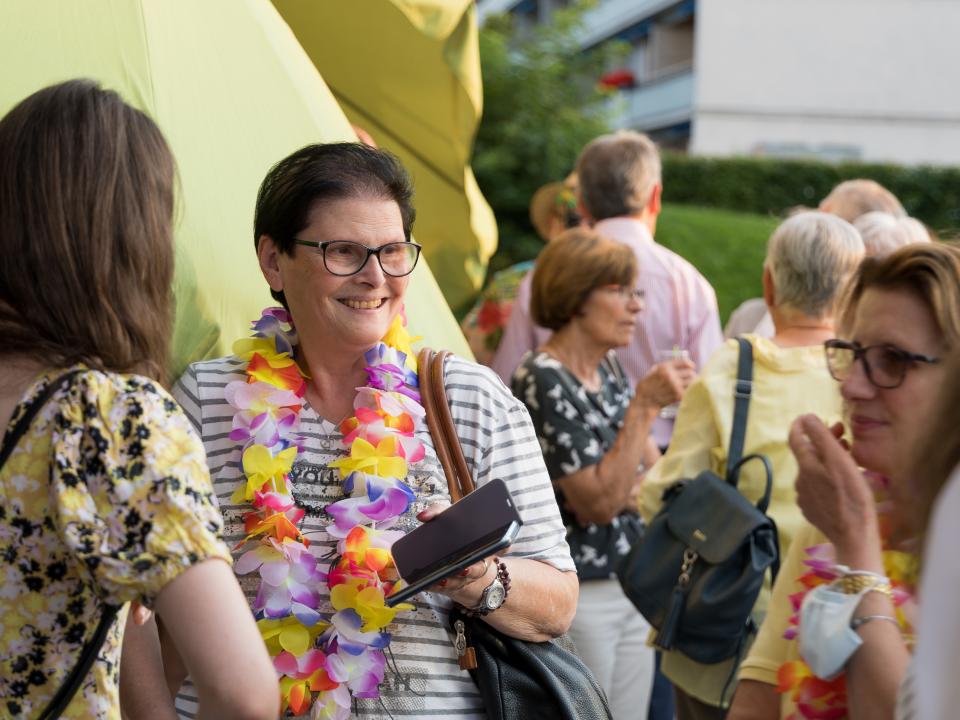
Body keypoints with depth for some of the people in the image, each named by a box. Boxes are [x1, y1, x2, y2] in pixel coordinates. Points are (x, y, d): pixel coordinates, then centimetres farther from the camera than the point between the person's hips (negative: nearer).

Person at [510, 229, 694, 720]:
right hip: (576, 595, -7)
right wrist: (645, 405, -21)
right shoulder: (543, 383, -16)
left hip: (633, 583, 8)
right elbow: (599, 502, -19)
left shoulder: (608, 368, 7)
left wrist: (622, 489, -10)